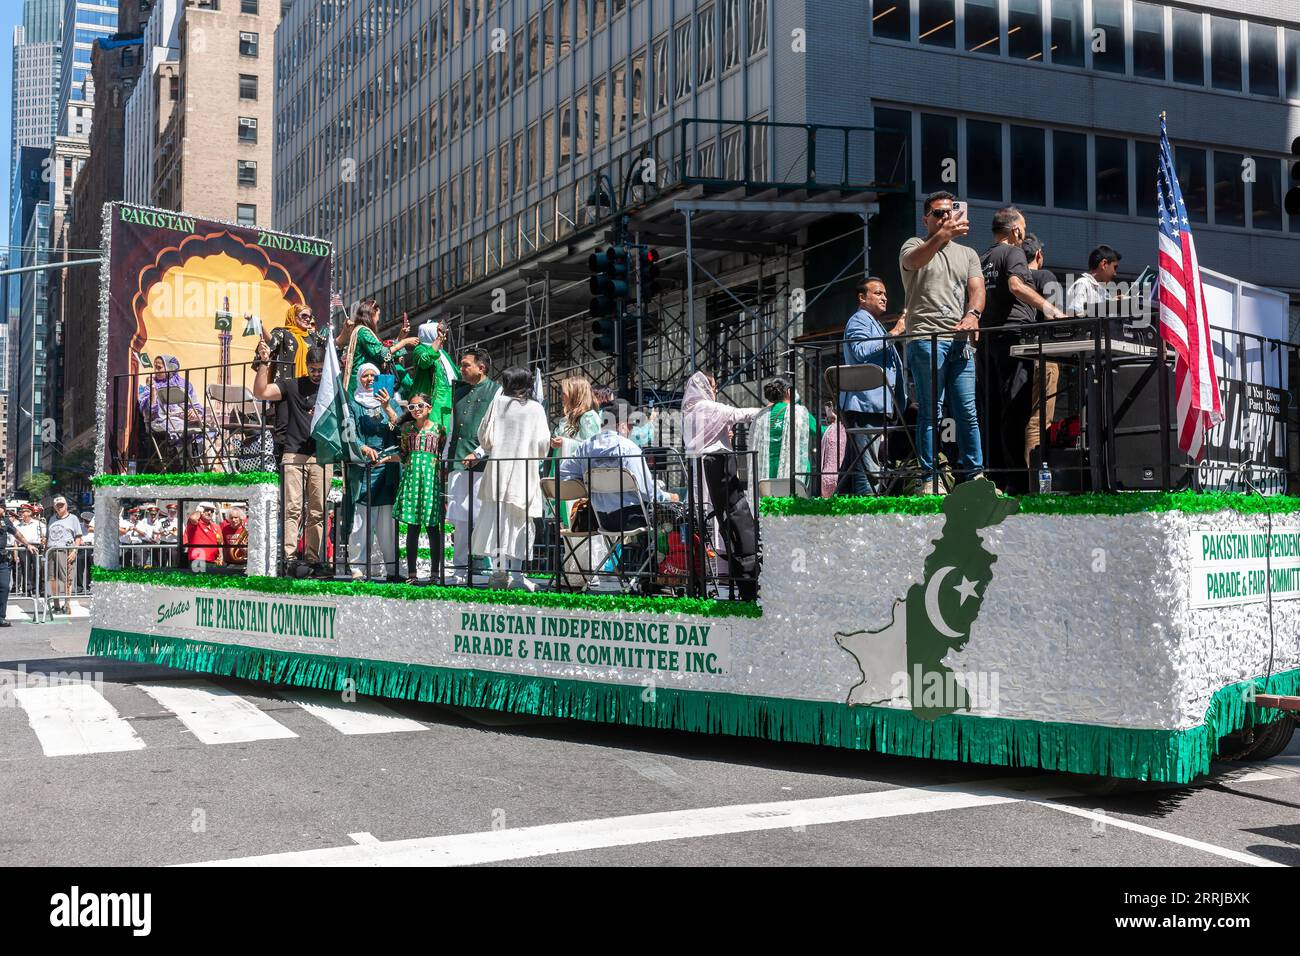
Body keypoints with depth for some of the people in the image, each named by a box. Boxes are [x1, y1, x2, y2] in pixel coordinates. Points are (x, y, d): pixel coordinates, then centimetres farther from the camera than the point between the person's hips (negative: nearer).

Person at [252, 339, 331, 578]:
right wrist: (264, 364, -4)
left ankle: (313, 560, 6)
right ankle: (290, 558, -14)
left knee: (318, 512, 3)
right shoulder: (293, 386, 8)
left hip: (322, 458, 2)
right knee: (292, 508, -9)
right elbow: (261, 393, 0)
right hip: (294, 455, -2)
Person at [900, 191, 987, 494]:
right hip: (926, 338, -4)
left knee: (967, 411, 2)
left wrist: (972, 314, -16)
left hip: (961, 340, 4)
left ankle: (974, 474, 7)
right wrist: (942, 235, -36)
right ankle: (930, 478, -2)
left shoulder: (967, 254, 21)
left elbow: (977, 288, 7)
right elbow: (915, 260, -18)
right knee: (930, 411, -4)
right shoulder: (915, 245, 7)